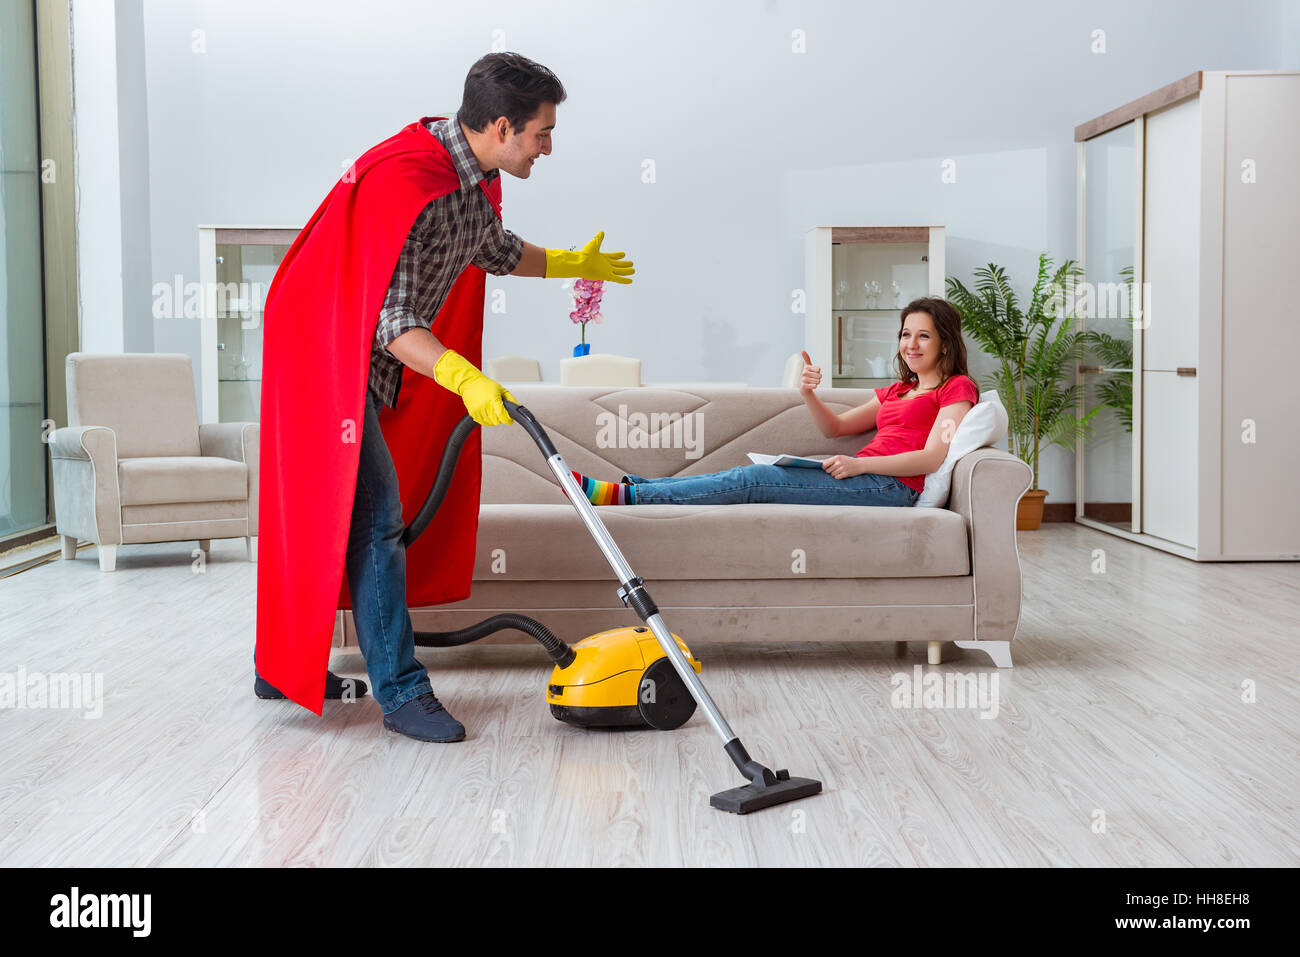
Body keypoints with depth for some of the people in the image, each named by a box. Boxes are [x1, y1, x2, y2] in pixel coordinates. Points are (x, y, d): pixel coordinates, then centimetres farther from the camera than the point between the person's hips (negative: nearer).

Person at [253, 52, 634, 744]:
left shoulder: (472, 177, 3)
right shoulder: (409, 181, -28)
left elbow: (491, 248, 25)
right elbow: (390, 321, -30)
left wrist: (571, 264, 35)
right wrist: (466, 381, -40)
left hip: (369, 363, 10)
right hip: (329, 355, -10)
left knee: (328, 513, 15)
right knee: (375, 518, -10)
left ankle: (282, 664, 28)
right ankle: (402, 692, -2)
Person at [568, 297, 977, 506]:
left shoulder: (956, 388, 5)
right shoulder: (897, 390, 30)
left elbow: (933, 458, -9)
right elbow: (834, 427, 24)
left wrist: (859, 464, -17)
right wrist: (809, 394, 3)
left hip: (893, 487, -7)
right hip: (861, 479, 7)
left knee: (753, 478, -20)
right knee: (750, 476, -12)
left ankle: (624, 495, -24)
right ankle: (631, 486, -17)